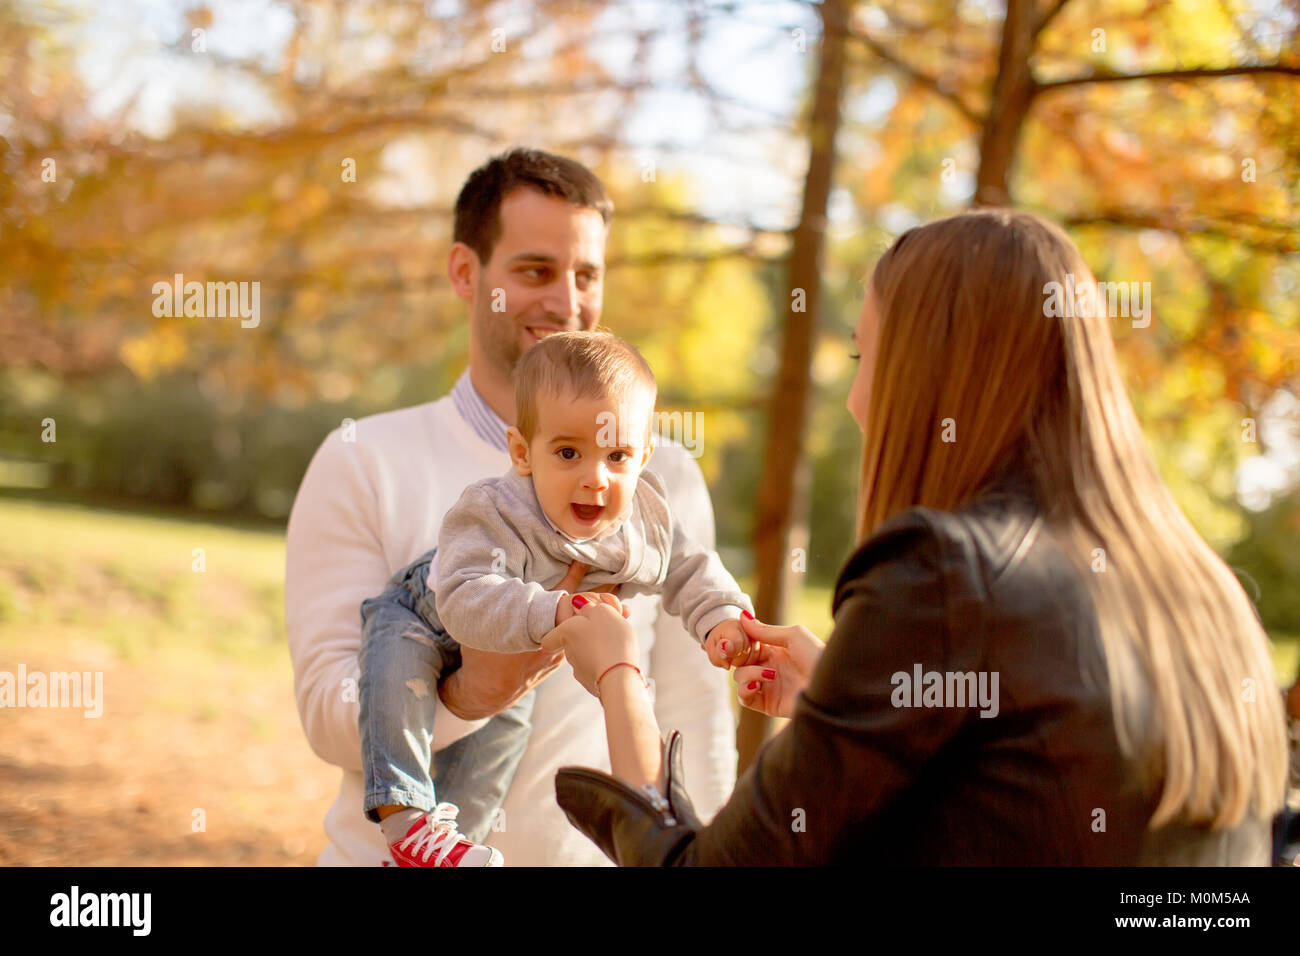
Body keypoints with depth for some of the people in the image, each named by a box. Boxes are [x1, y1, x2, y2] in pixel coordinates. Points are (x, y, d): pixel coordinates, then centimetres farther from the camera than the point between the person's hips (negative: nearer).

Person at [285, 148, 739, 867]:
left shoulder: (665, 480, 0)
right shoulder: (364, 464, -5)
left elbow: (693, 722, 1)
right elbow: (328, 712, -12)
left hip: (587, 851, 1)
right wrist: (468, 693, -28)